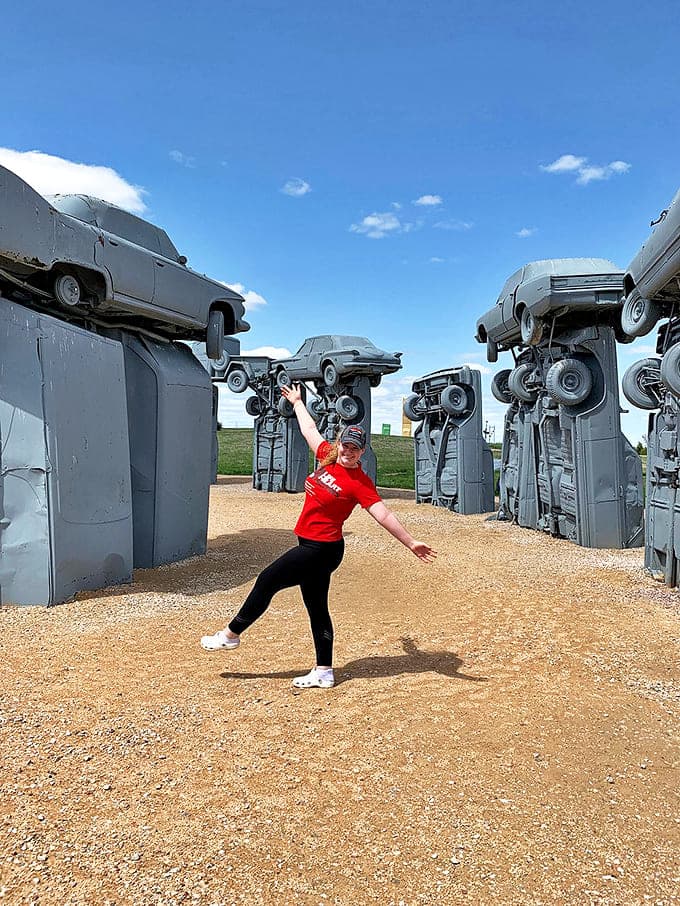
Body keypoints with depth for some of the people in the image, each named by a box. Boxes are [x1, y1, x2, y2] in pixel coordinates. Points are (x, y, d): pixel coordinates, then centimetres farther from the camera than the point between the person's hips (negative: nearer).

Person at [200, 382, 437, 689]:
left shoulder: (360, 482, -15)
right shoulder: (327, 457, 3)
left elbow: (384, 515, -17)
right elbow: (310, 429, 17)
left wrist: (411, 543, -22)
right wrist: (297, 402, 29)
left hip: (321, 549, -8)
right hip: (313, 547, 8)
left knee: (267, 581, 0)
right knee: (317, 608, 12)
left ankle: (231, 634, 18)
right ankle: (324, 672, 22)